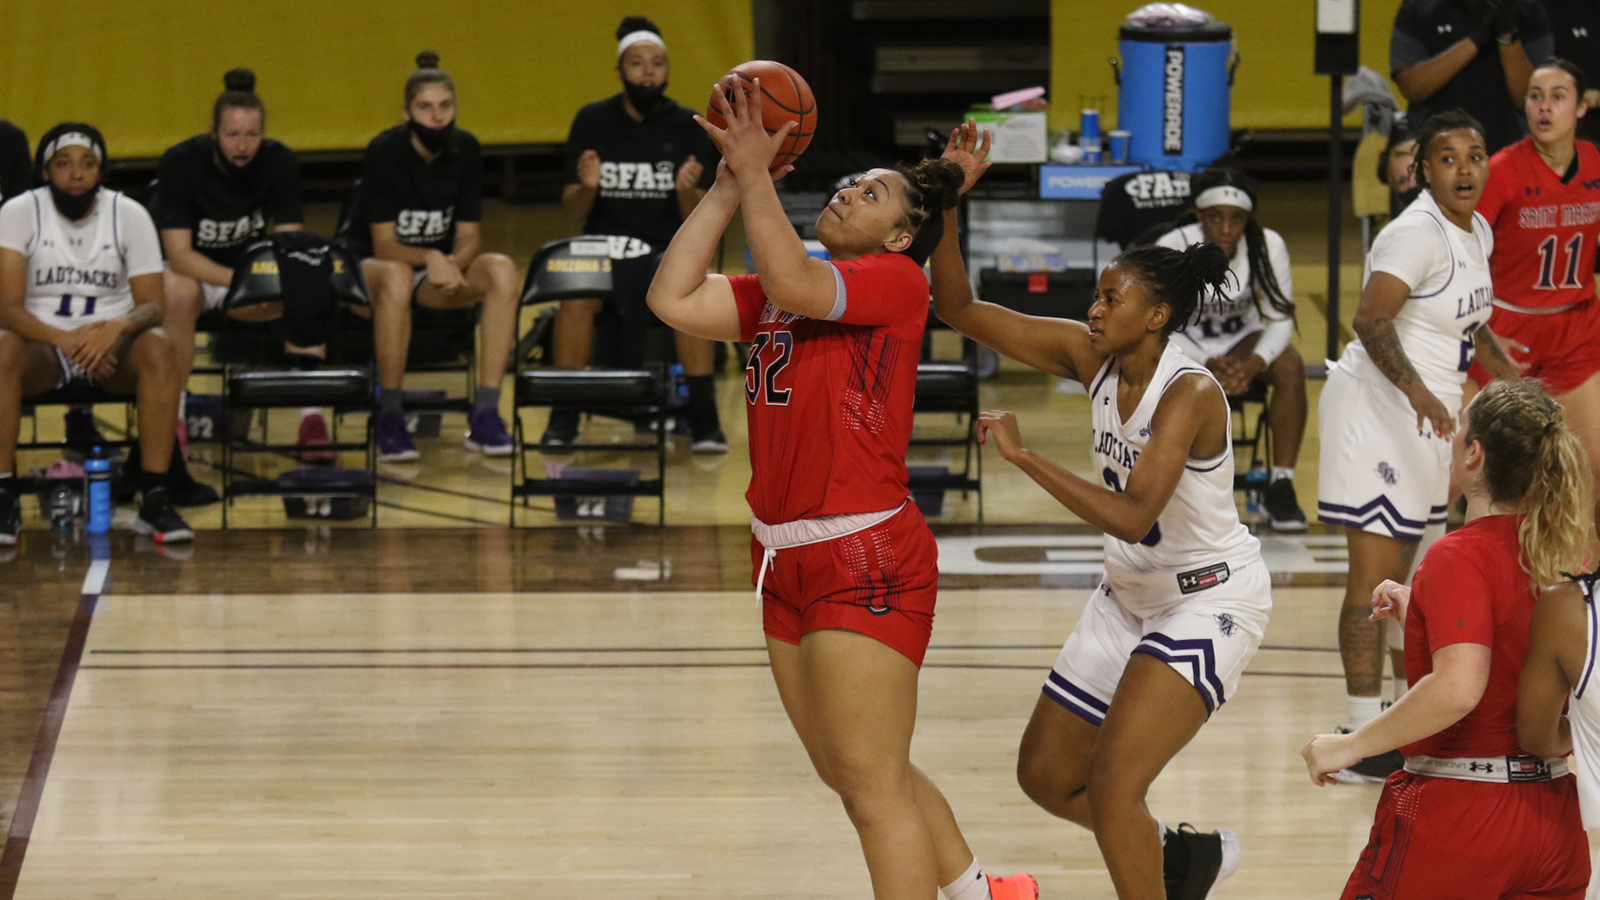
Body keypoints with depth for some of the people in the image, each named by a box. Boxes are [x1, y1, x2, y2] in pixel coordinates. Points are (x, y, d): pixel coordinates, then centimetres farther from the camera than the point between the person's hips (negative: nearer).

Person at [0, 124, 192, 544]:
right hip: (42, 345, -1)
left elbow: (152, 305, -6)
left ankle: (155, 498, -30)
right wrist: (66, 339, -33)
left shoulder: (130, 215, -2)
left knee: (158, 347, -32)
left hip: (111, 345, 1)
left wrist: (120, 328, -31)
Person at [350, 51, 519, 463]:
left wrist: (452, 265, -25)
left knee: (502, 270, -25)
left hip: (437, 273, 4)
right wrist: (430, 258, -36)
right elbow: (384, 246, -18)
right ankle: (389, 418, -31)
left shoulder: (464, 149, -4)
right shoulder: (385, 151, -16)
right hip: (373, 267, -4)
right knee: (397, 277, -41)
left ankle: (485, 413, -25)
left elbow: (469, 238, -2)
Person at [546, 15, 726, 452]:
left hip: (668, 249, 0)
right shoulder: (593, 121, 3)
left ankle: (704, 417, -25)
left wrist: (688, 191, -23)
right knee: (576, 298, -32)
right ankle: (564, 416, -18)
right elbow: (573, 211, 1)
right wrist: (587, 187, -21)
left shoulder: (688, 126, 2)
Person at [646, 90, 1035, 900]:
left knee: (873, 785, -7)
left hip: (866, 561, -9)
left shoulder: (897, 282, -9)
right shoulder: (776, 293, 14)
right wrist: (728, 187, 4)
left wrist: (756, 173, -20)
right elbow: (674, 298, 3)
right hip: (789, 560, 9)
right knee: (851, 774, 18)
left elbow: (792, 285, -26)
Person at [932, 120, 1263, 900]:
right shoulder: (1090, 356, -6)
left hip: (1210, 599, -9)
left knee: (1114, 783, -22)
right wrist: (948, 200, -18)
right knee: (1046, 775, 13)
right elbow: (958, 309, -5)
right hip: (1132, 593, 9)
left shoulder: (1189, 394, -26)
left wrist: (1022, 457, -37)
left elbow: (1131, 517, -37)